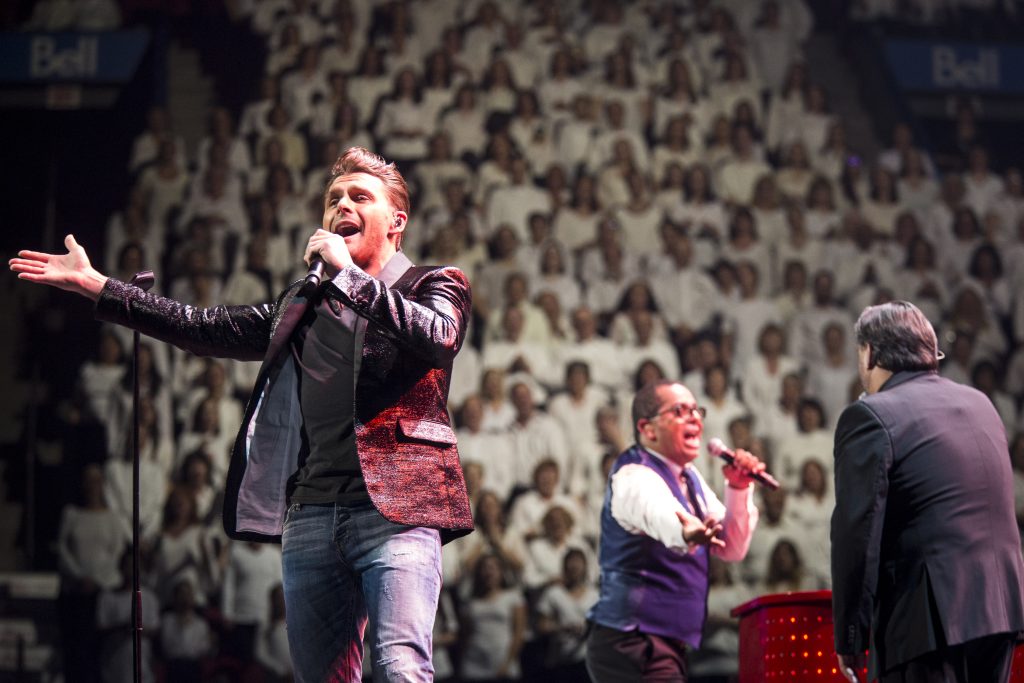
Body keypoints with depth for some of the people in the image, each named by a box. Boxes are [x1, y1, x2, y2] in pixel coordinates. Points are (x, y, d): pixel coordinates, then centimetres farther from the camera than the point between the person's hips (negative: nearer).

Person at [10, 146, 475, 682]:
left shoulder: (433, 286, 10)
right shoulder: (299, 307, 24)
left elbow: (439, 336, -13)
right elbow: (203, 327, 27)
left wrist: (348, 273, -8)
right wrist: (93, 284, 26)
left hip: (394, 510, -5)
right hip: (309, 515, 5)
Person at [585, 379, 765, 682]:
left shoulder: (689, 477, 14)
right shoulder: (636, 478, -14)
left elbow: (732, 548, 11)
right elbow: (658, 512, -40)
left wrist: (739, 488, -4)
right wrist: (687, 533, -62)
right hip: (634, 645, -10)